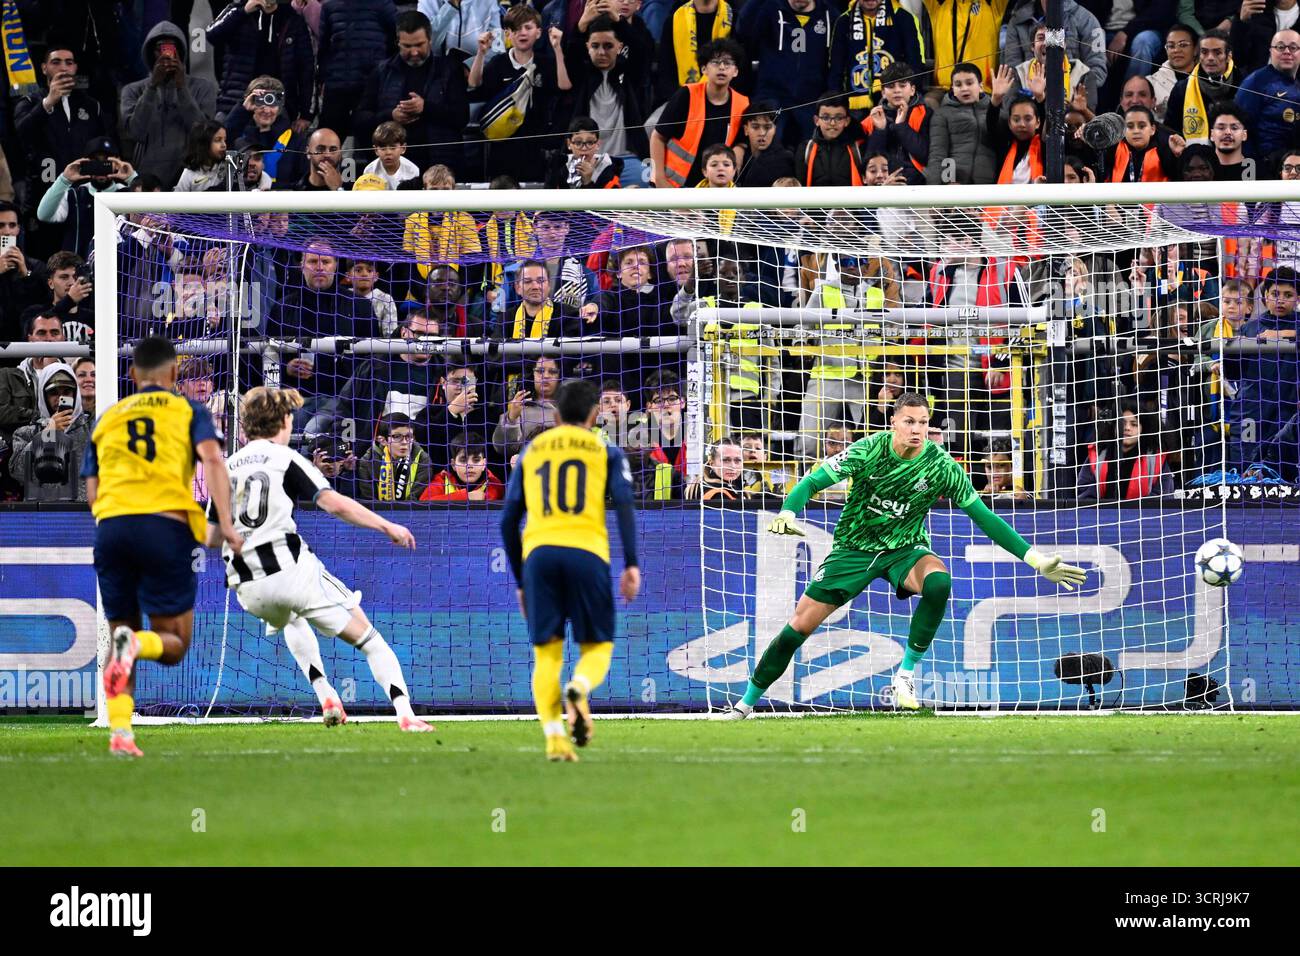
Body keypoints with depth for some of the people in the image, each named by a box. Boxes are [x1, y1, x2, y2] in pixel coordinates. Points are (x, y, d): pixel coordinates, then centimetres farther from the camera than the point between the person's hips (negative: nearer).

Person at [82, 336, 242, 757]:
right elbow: (212, 459, -5)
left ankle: (119, 730, -1)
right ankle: (136, 645, -29)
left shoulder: (107, 419, 22)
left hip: (110, 524, 3)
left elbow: (92, 493, 17)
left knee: (122, 632, 16)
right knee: (174, 644, 6)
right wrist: (225, 524, -10)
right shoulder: (188, 410, 13)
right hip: (166, 526, -3)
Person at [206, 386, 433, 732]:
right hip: (292, 570, -5)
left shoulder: (226, 469, 15)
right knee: (369, 638, 3)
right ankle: (405, 713, -17)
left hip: (248, 588, 5)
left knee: (291, 620, 40)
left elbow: (211, 538, 17)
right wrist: (388, 527, -3)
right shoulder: (286, 460, 1)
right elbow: (334, 503, -11)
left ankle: (325, 696, 21)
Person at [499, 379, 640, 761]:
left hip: (538, 553, 2)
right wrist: (631, 565, -3)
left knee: (546, 654, 5)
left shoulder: (531, 452, 21)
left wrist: (520, 582, 25)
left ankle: (553, 734, -14)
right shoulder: (606, 452, 14)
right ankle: (579, 689, -25)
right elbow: (624, 504, -1)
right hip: (587, 552, -2)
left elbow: (508, 521, 20)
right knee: (597, 646, 9)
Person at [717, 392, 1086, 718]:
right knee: (799, 627, -5)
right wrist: (788, 513, -38)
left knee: (938, 583, -35)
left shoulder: (941, 467, -14)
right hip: (854, 546, 0)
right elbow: (812, 483, -16)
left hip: (905, 548, 0)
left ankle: (905, 674, -20)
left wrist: (1036, 560, -10)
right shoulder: (869, 450, -17)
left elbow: (983, 517, -7)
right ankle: (745, 705, 14)